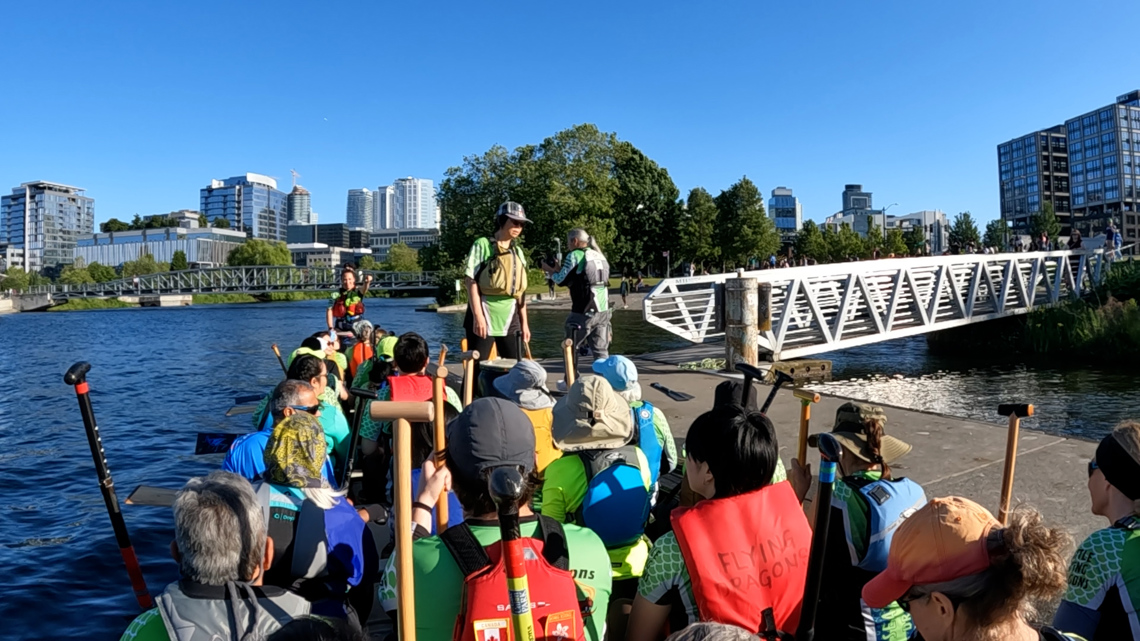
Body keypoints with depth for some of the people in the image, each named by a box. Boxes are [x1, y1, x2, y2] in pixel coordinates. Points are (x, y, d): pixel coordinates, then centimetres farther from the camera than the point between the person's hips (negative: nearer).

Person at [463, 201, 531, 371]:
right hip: (485, 315, -6)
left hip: (510, 318, 6)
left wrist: (524, 322, 13)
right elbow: (471, 281, -10)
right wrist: (478, 316, -17)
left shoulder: (518, 252, 13)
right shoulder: (482, 245, -4)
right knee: (476, 368, -3)